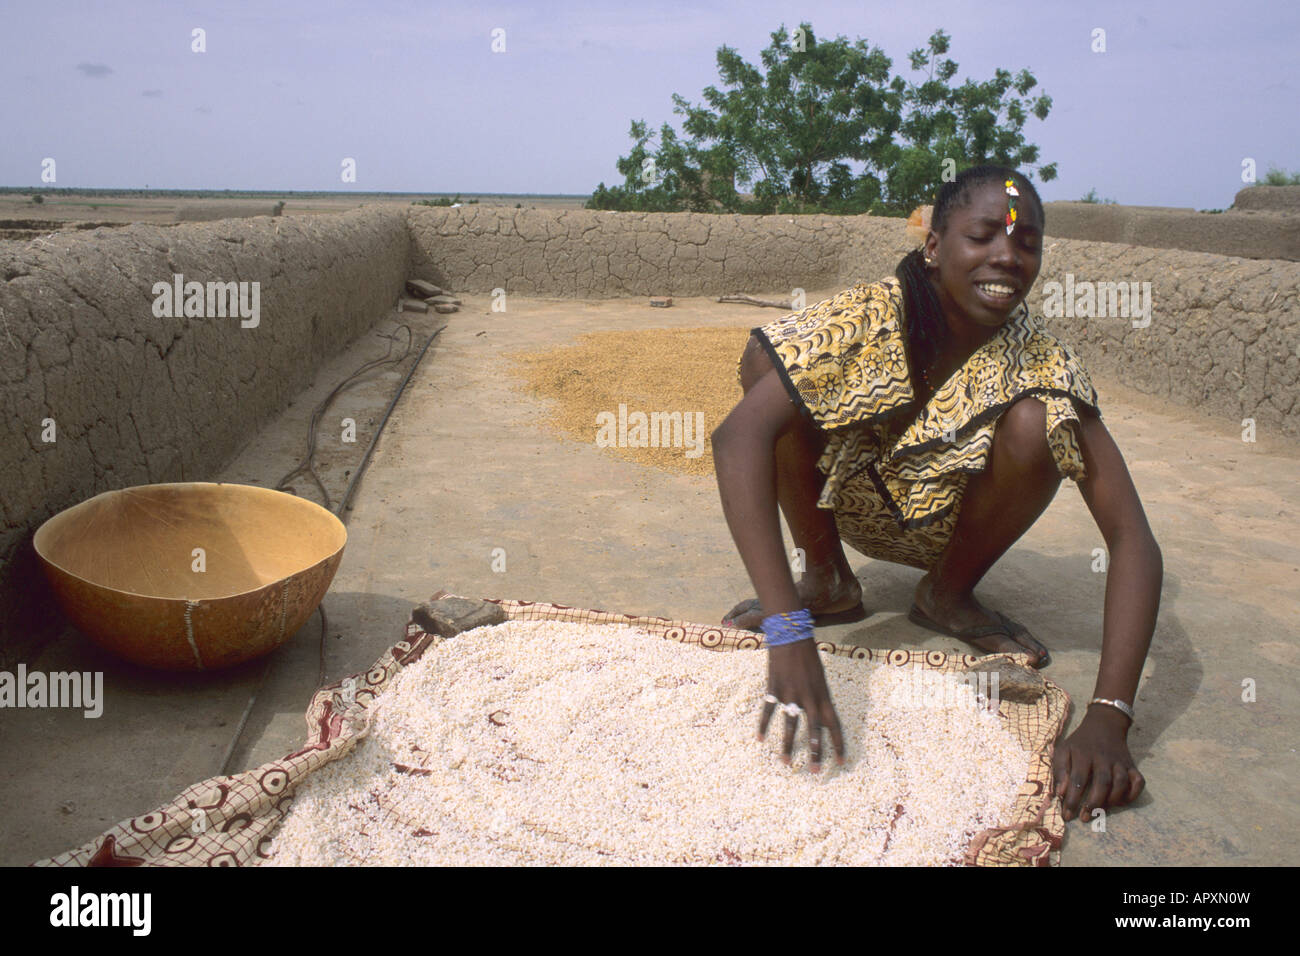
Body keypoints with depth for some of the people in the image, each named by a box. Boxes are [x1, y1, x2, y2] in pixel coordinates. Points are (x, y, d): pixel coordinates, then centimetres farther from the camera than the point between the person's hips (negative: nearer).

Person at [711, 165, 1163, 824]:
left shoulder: (1042, 364, -23)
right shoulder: (873, 316, -27)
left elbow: (1132, 538, -28)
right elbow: (738, 437, -41)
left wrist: (1107, 718, -42)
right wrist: (788, 633, -52)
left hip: (947, 522, 1)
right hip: (853, 506, 0)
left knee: (1036, 422, -29)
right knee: (768, 360, -25)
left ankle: (949, 595, -1)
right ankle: (826, 580, -6)